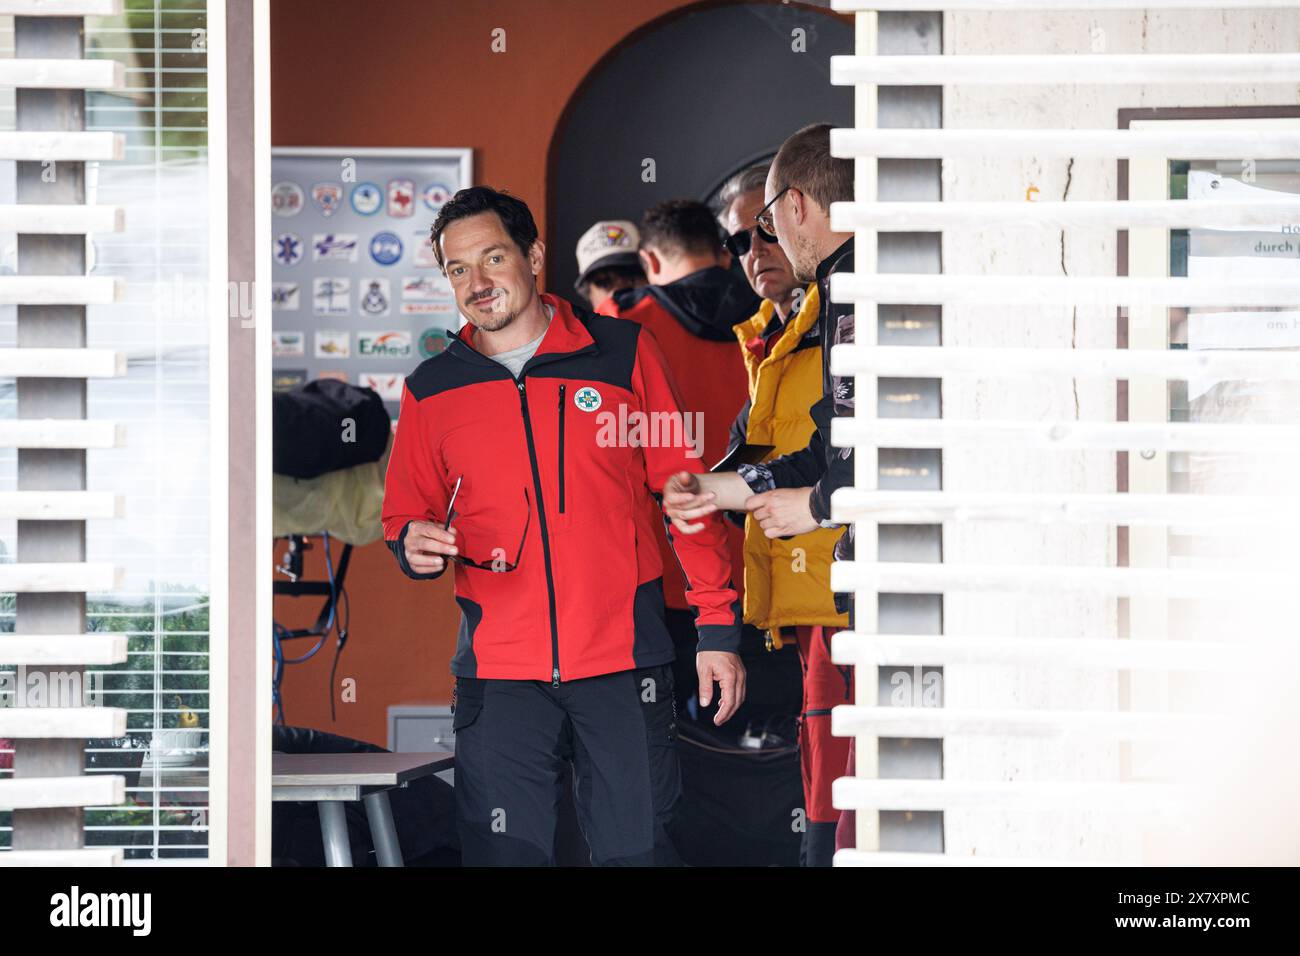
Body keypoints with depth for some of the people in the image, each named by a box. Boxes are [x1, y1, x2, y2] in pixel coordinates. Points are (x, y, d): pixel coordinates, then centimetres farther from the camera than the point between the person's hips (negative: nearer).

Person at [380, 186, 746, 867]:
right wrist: (413, 545, -8)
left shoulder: (622, 353, 4)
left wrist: (718, 626, 2)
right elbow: (406, 514, 18)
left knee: (637, 851, 1)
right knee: (504, 855, 0)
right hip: (498, 670, 1)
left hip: (623, 660, -1)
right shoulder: (432, 389, 8)